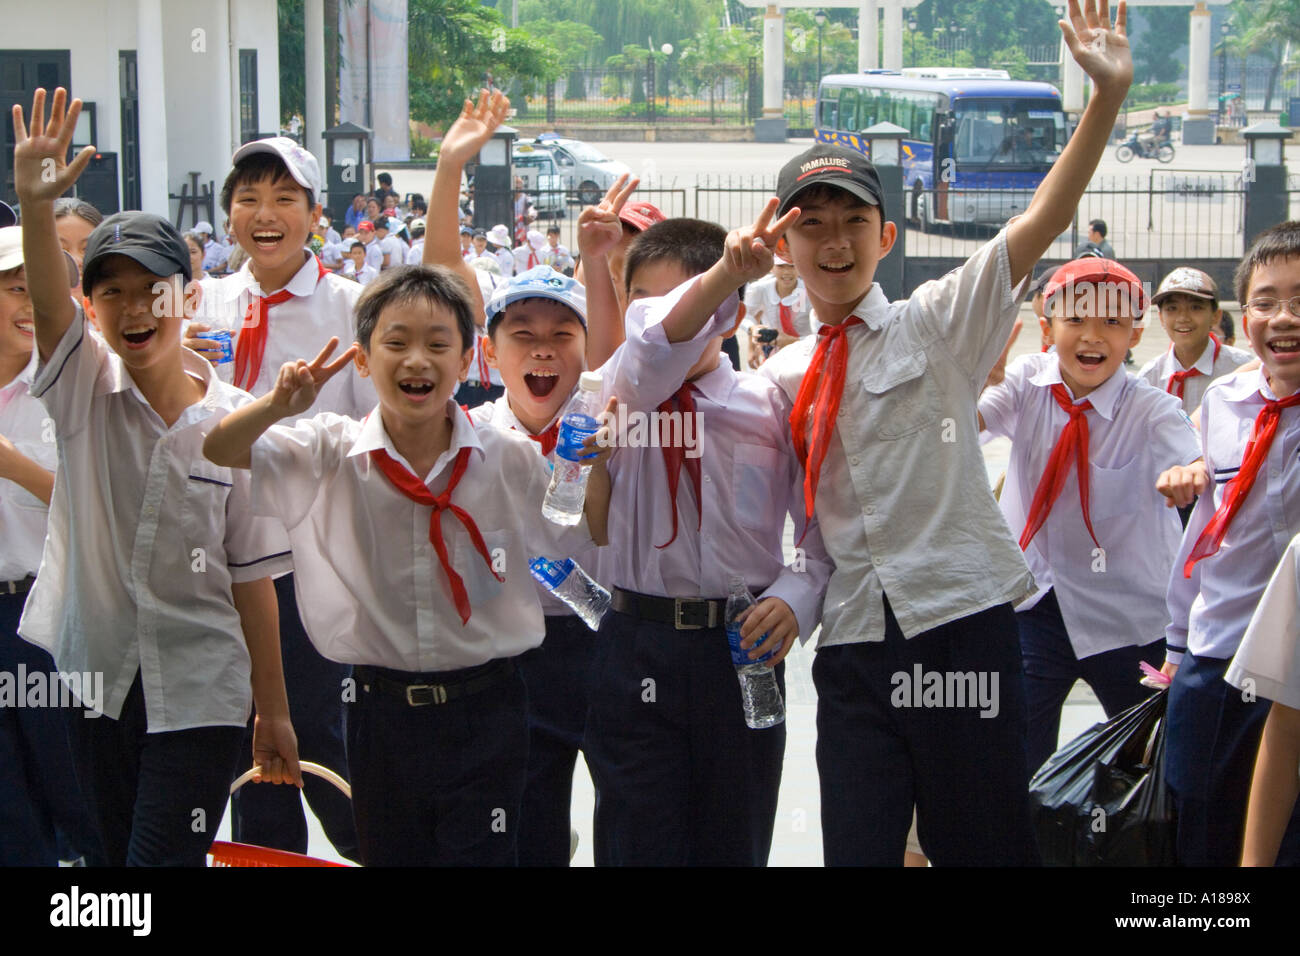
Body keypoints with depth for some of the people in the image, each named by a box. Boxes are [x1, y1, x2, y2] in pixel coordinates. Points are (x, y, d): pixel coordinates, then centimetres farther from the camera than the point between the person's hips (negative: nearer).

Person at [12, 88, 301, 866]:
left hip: (201, 691, -2)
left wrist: (274, 712, 0)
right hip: (96, 682, 2)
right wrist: (35, 204, -42)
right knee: (124, 857, 14)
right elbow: (47, 305, -23)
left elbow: (252, 574, -3)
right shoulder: (86, 391, -2)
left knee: (166, 858, -7)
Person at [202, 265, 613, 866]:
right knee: (388, 855, 13)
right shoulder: (331, 455, -3)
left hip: (485, 717, -1)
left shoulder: (511, 461, -3)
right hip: (382, 712, 1)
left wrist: (597, 461, -10)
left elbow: (588, 541, 7)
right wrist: (276, 407, -25)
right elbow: (217, 452, -6)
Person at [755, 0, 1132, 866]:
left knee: (986, 842, 3)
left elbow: (1044, 220, -11)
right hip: (854, 641, 3)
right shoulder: (781, 377, 11)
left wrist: (1109, 94, -23)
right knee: (857, 849, 5)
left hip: (964, 620, -3)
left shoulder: (939, 324, 0)